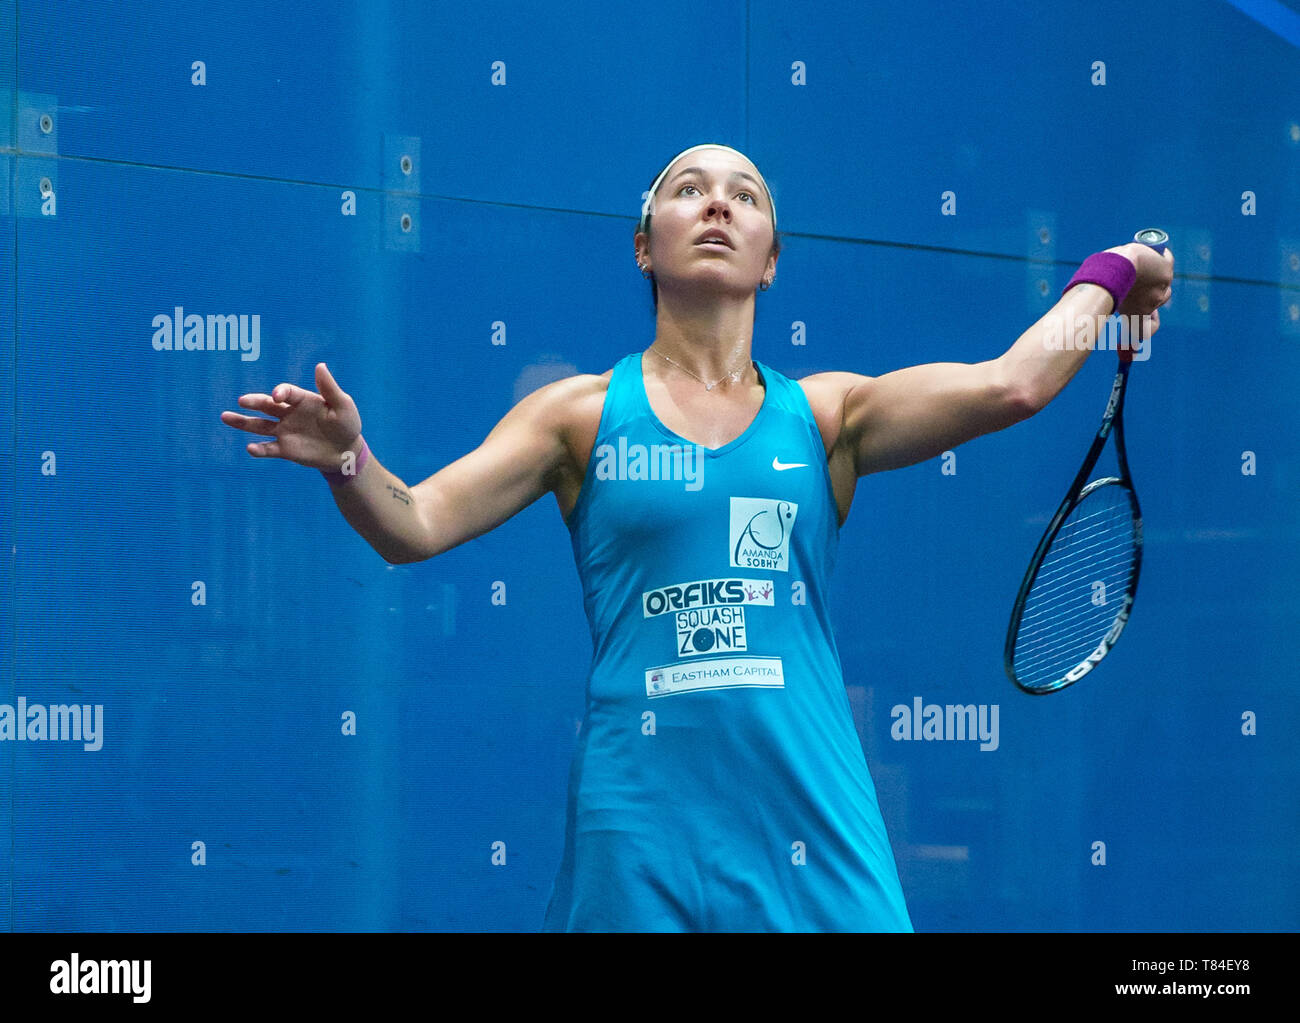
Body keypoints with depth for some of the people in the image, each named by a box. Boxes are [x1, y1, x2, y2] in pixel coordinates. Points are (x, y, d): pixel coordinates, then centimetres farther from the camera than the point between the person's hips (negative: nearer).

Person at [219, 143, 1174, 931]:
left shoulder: (825, 415, 10)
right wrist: (348, 461, -16)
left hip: (813, 832, 1)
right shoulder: (583, 414, 8)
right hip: (640, 834, -1)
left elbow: (1010, 383, 0)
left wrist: (1105, 275, 10)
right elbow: (415, 524, 3)